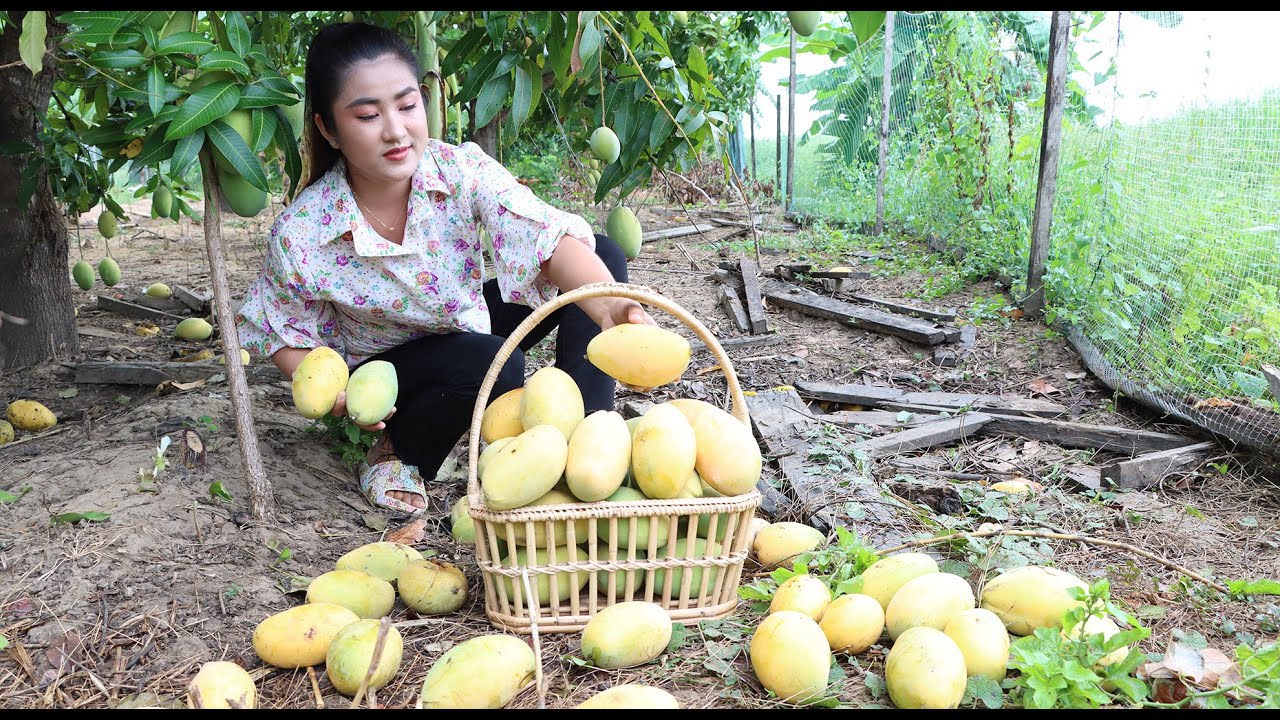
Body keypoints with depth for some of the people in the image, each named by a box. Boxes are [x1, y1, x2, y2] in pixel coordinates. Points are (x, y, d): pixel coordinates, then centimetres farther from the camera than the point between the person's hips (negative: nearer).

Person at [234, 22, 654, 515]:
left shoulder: (462, 169, -24)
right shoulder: (300, 235, -25)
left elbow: (549, 240, -37)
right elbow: (282, 334, -9)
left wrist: (611, 304, -56)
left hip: (471, 321, 4)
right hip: (387, 376, -3)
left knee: (603, 254, -15)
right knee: (490, 362, -37)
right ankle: (400, 453, -6)